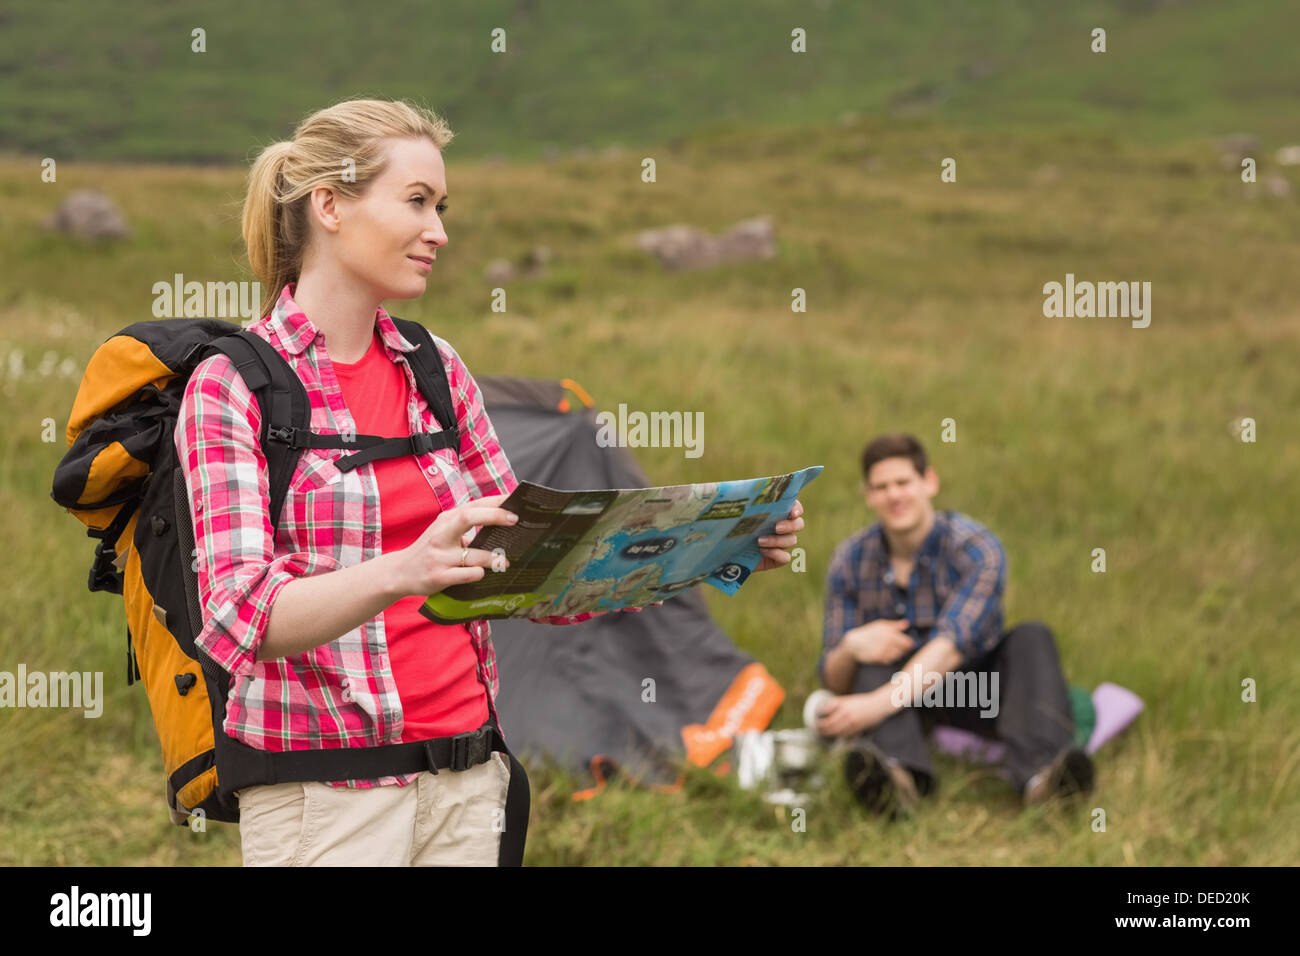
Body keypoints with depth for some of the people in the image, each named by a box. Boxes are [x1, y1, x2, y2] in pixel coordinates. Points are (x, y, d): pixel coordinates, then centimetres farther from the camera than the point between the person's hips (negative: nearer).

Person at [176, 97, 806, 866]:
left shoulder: (436, 371, 11)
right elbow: (241, 616, -19)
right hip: (323, 797, -5)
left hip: (468, 781, 5)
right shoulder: (231, 385, -6)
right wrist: (402, 574, -36)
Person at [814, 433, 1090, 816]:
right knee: (875, 647, -29)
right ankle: (899, 774, -60)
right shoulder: (851, 561, -5)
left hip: (976, 695, -2)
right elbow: (834, 681, -5)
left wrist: (878, 703, -48)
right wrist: (851, 647, -31)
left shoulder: (977, 550, -17)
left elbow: (950, 648, -32)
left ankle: (1040, 772, -55)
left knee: (1032, 638, -29)